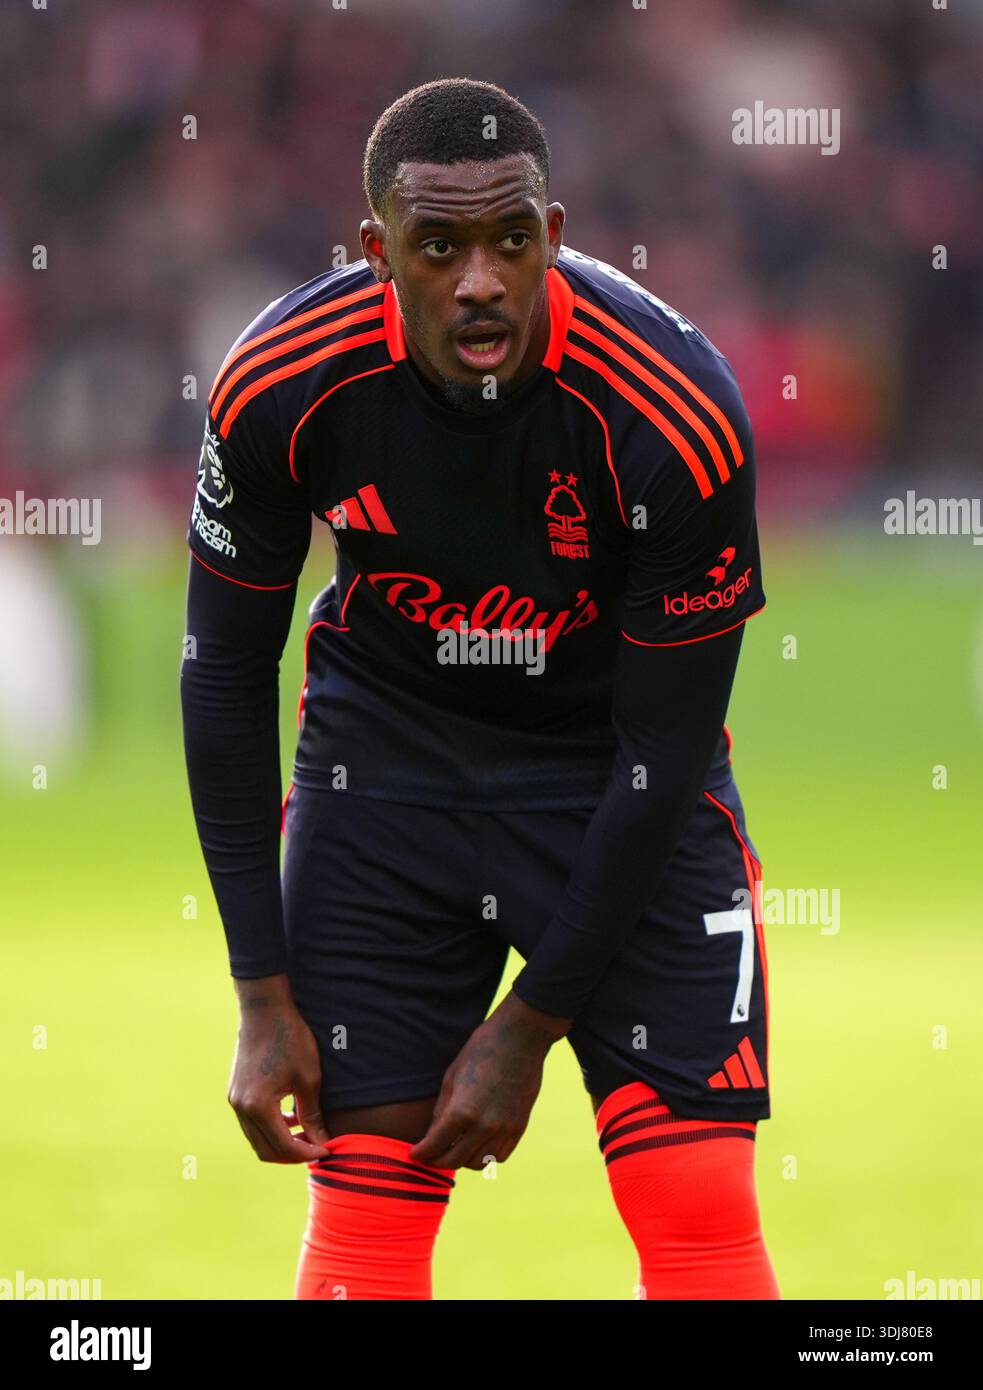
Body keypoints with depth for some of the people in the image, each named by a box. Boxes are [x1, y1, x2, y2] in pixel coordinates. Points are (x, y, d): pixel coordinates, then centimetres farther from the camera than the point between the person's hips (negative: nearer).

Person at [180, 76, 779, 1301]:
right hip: (384, 748, 2)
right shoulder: (279, 391, -21)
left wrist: (531, 1024, -14)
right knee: (362, 1207, -1)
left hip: (615, 766, -1)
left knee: (699, 1203, -12)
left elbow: (665, 751, -18)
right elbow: (225, 672, -7)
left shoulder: (676, 414, -28)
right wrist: (264, 999, -8)